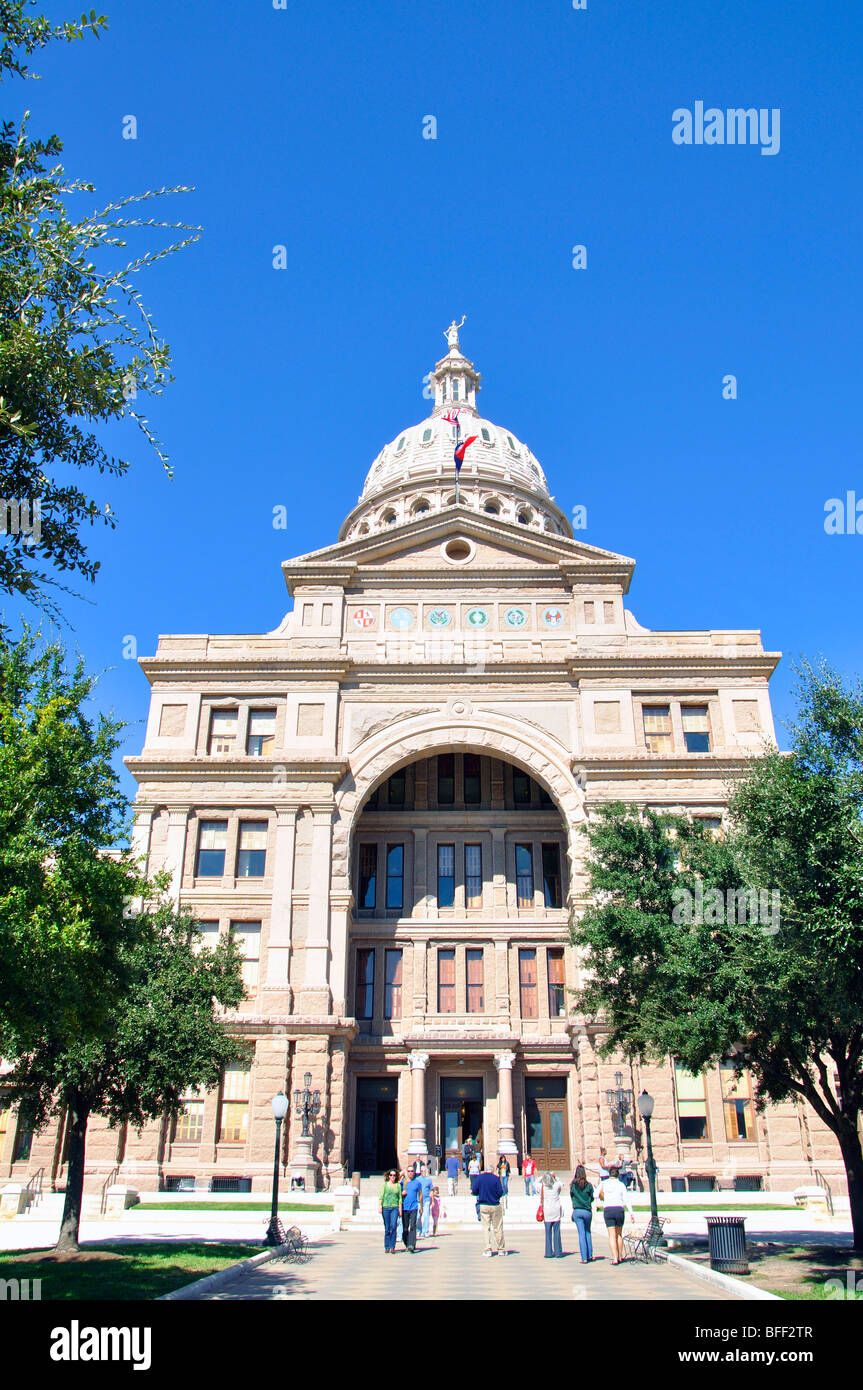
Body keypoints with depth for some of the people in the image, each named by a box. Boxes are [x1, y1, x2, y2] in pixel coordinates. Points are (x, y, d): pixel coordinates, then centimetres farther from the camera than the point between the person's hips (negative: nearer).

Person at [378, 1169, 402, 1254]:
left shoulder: (398, 1185, 10)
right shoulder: (385, 1184, 7)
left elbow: (400, 1198, 11)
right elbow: (381, 1196, 2)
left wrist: (400, 1210, 7)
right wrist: (379, 1206, -10)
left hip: (395, 1208, 0)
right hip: (385, 1207, 0)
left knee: (393, 1226, -13)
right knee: (387, 1228, 1)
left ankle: (392, 1247, -7)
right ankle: (386, 1247, 11)